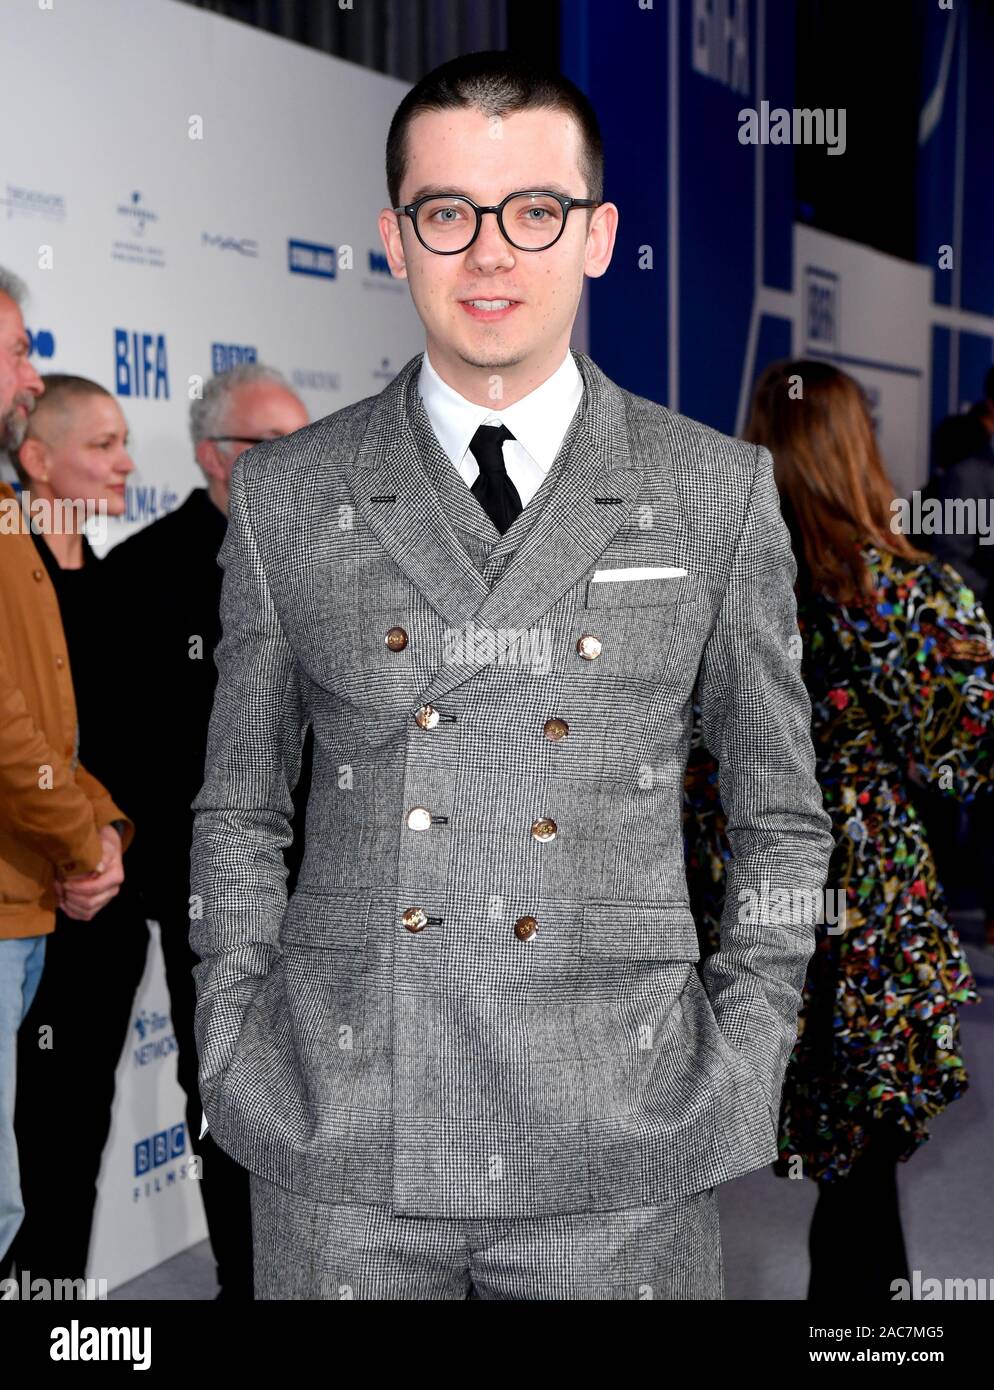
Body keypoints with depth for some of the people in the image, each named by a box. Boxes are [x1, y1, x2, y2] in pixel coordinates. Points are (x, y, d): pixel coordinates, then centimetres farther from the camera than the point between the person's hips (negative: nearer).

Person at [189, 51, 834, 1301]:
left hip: (622, 1153, 0)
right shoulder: (283, 497, 5)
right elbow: (238, 814, 11)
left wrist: (742, 1077, 0)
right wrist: (233, 1068, 3)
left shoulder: (718, 492, 3)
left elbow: (781, 819, 8)